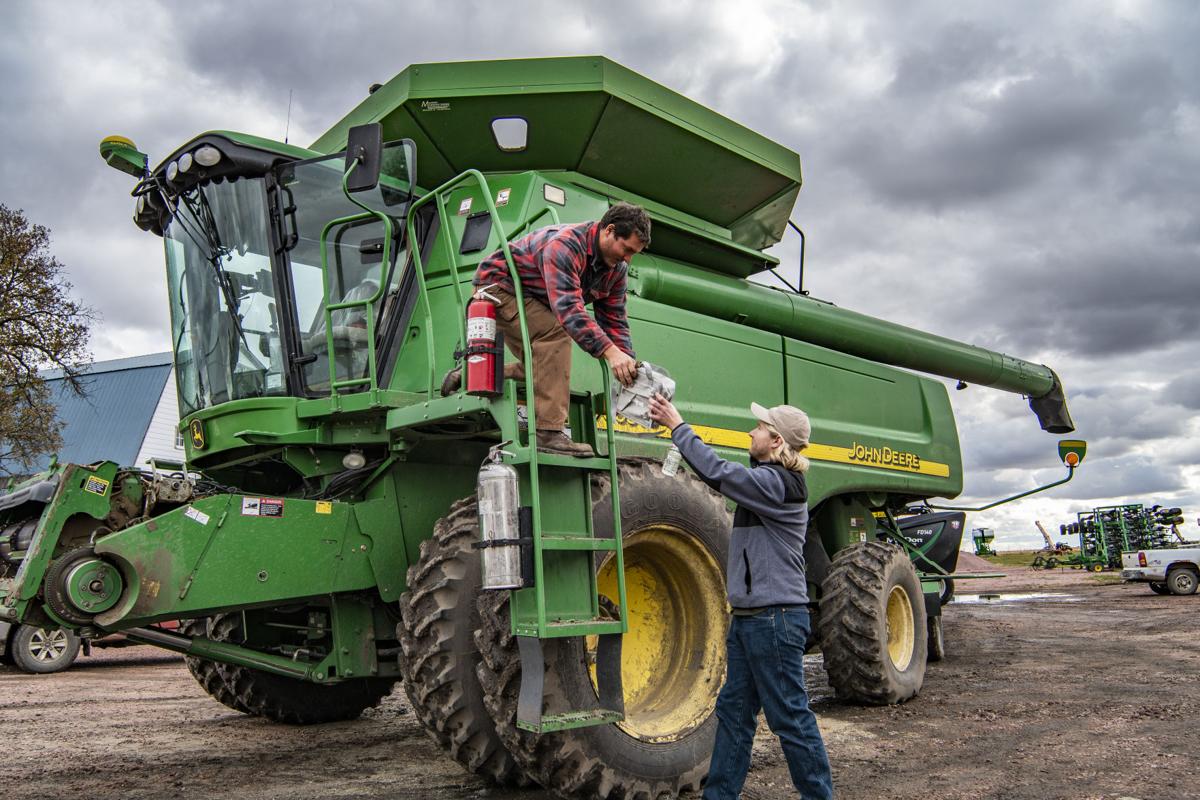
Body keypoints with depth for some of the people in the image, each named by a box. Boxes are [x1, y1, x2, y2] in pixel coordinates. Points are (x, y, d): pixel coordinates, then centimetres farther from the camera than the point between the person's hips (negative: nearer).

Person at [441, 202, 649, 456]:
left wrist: (627, 364, -21)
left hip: (530, 299, 10)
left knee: (543, 365, 2)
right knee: (555, 333, -30)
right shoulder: (565, 244, -34)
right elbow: (568, 307, -45)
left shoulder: (617, 268, -5)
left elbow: (614, 321, -6)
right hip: (498, 285, -10)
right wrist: (609, 351, -52)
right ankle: (548, 432, -34)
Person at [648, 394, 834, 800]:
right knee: (733, 710, 15)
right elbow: (722, 474, 14)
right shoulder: (768, 480, 15)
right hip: (750, 617, 11)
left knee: (790, 716, 0)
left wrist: (677, 425, -14)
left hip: (774, 618, -11)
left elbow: (716, 471, -22)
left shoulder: (776, 483, -18)